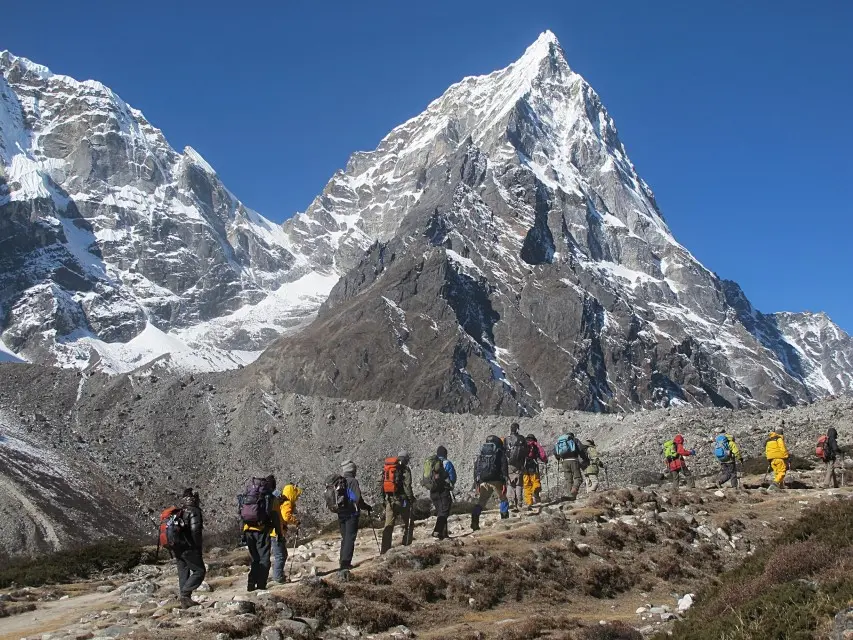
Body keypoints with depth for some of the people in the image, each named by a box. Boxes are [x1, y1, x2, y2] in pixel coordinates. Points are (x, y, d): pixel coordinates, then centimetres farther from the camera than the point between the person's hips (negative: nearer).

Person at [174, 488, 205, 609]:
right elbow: (195, 531, -19)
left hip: (177, 548, 8)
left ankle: (185, 600, 10)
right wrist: (199, 547, -9)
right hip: (189, 548, -8)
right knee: (199, 571, -3)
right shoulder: (194, 511, -9)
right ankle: (185, 593, -15)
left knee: (183, 574, 11)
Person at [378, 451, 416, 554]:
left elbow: (380, 483, 10)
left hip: (389, 500, 5)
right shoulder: (404, 469, -7)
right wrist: (411, 499, -3)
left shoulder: (386, 468, 10)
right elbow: (407, 486, -13)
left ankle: (384, 550, 6)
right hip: (401, 499, -5)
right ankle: (406, 547, 6)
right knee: (408, 524, 9)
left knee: (388, 525, 9)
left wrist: (384, 497, 16)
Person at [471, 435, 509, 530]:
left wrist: (476, 483, 17)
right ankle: (505, 520, 6)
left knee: (481, 502, 8)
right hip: (496, 480, -3)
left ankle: (474, 522, -7)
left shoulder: (481, 453, 21)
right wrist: (504, 482, -5)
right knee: (503, 500, 13)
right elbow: (504, 467, -2)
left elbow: (476, 468, 17)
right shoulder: (500, 452, 9)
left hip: (483, 482, 3)